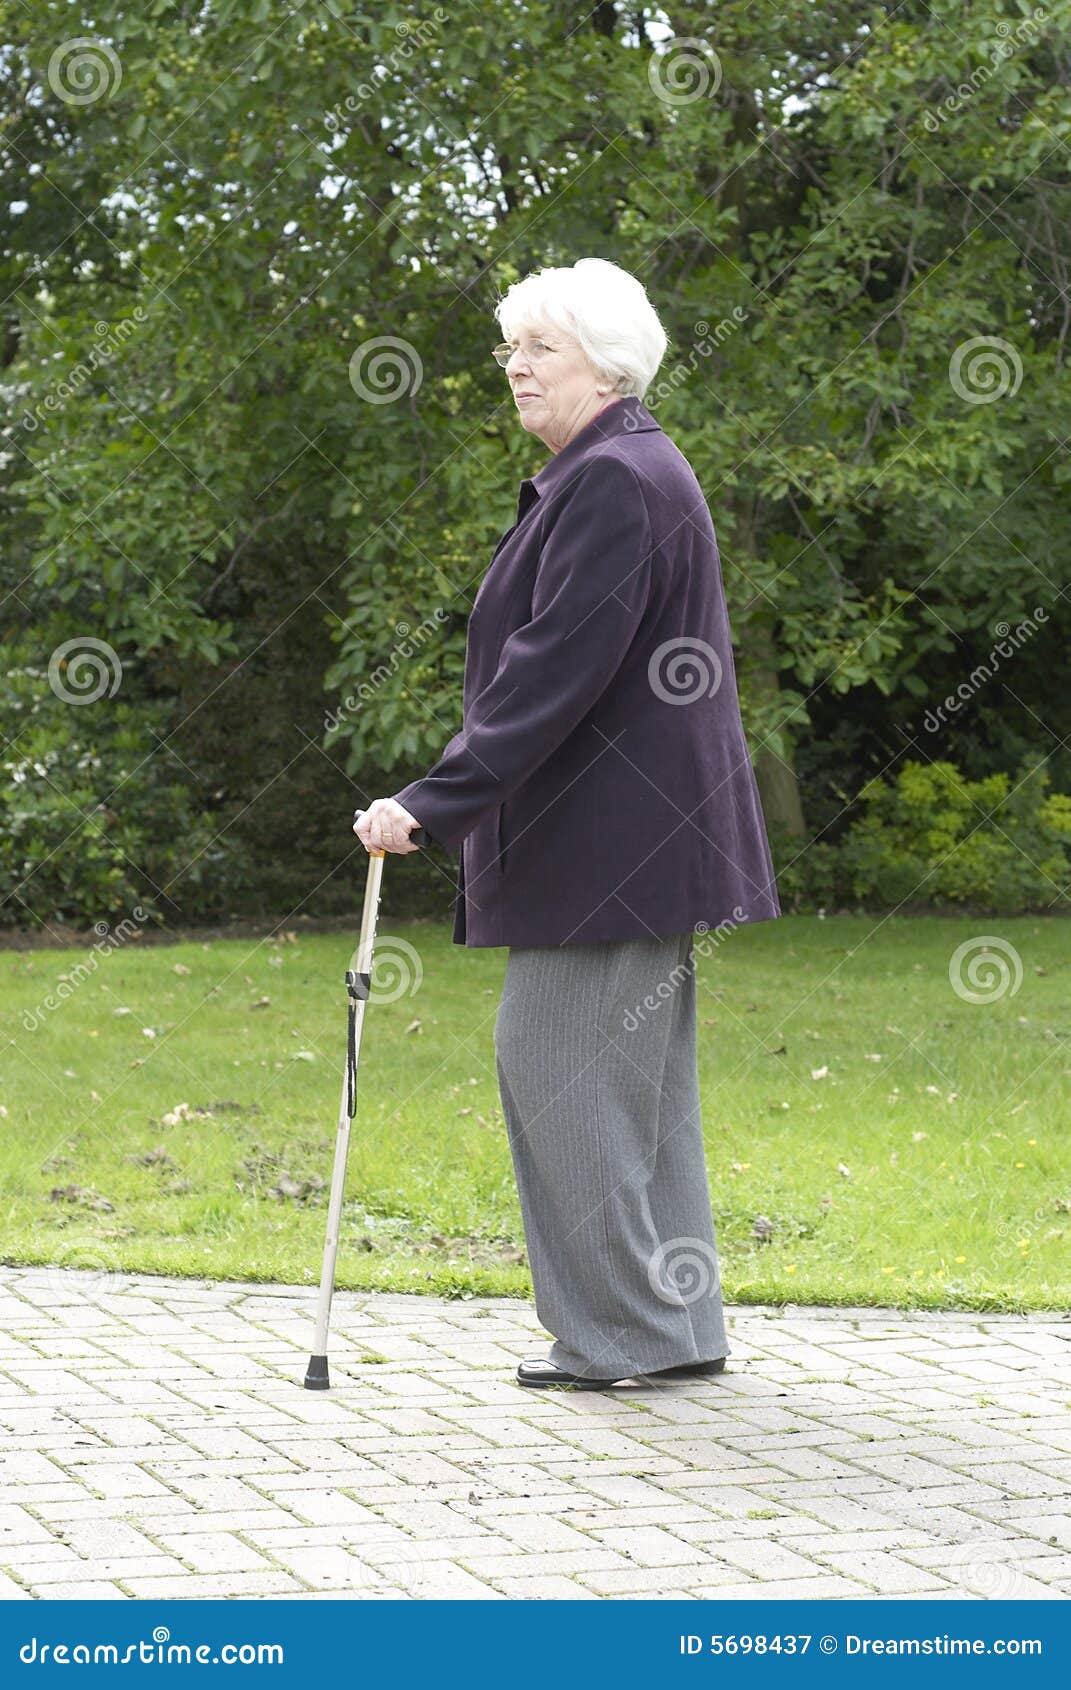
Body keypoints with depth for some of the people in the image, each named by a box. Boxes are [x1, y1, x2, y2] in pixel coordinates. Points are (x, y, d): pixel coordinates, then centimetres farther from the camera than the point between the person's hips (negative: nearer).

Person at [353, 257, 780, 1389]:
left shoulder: (614, 481, -17)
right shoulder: (607, 474, 17)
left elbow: (553, 671, -24)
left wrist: (434, 804, -24)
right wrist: (457, 801, 21)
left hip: (612, 834, -11)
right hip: (640, 835, 11)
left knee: (562, 1065, -7)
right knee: (633, 1075, 13)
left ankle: (619, 1330, 0)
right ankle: (676, 1326, 19)